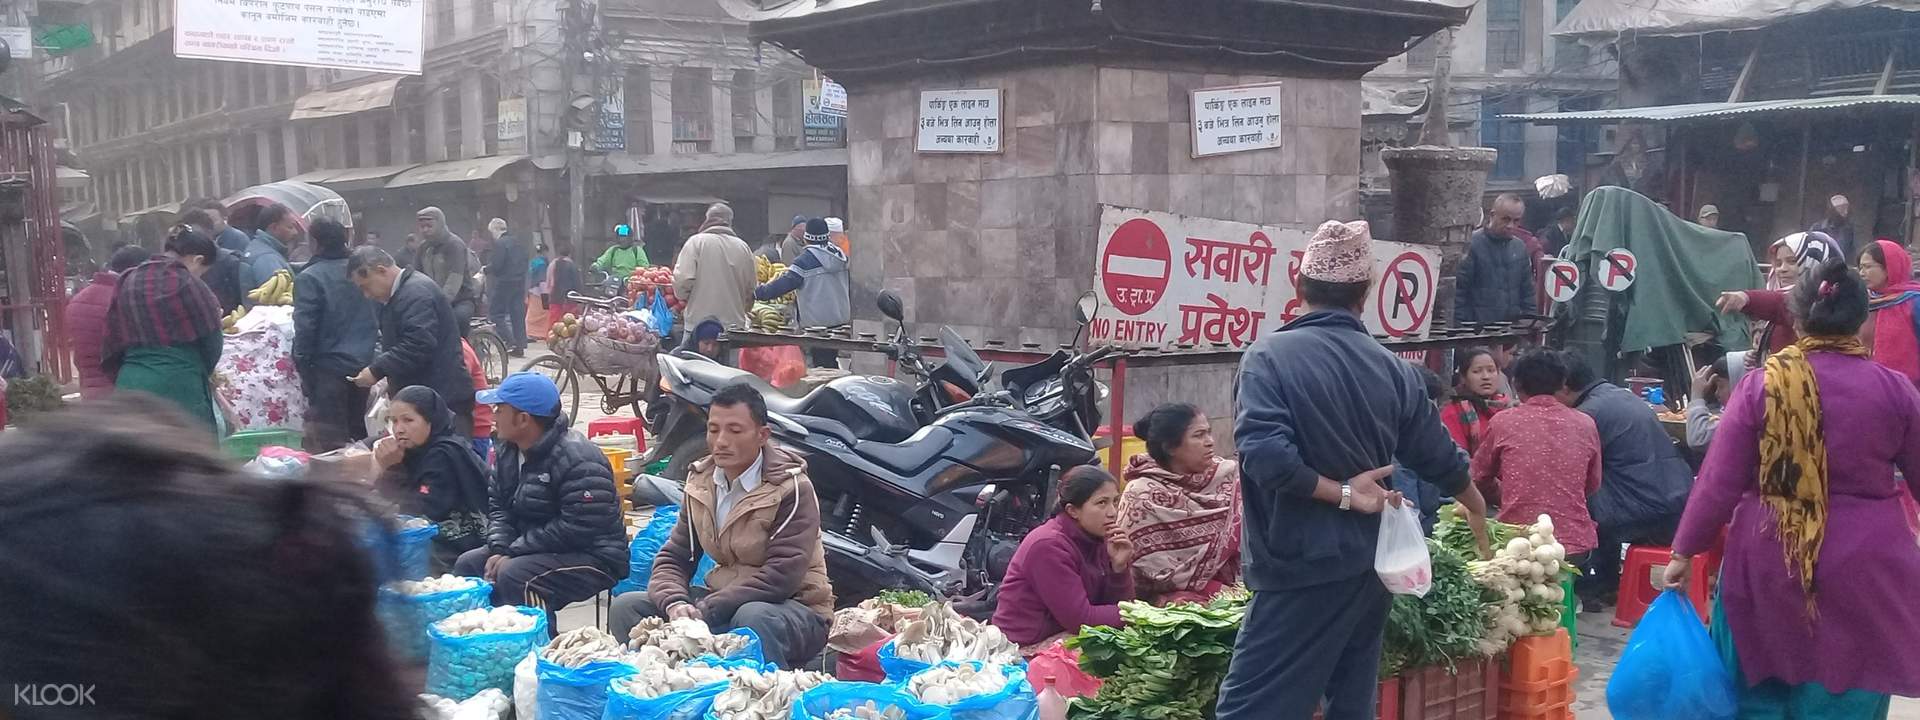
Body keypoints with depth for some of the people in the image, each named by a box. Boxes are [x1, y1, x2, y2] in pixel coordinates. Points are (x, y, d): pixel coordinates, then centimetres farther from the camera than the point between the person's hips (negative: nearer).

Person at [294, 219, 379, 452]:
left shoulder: (308, 278, -11)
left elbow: (305, 328, -14)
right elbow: (381, 317, 11)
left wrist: (303, 367, -6)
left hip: (330, 368, -6)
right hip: (366, 363, 6)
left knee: (328, 441, -1)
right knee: (360, 432, 16)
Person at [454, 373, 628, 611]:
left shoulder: (578, 461, -22)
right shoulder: (507, 452, 7)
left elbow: (576, 529, -27)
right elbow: (498, 506, 10)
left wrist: (512, 552, -21)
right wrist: (500, 550, -10)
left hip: (592, 558, -9)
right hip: (534, 551, 9)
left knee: (514, 575, -29)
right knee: (468, 564, -1)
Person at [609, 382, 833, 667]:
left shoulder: (791, 488, -15)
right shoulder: (701, 481, 6)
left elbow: (782, 574, -24)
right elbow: (673, 557, 5)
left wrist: (704, 611, -26)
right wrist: (675, 603, -19)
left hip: (793, 605, -6)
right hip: (724, 600, 6)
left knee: (753, 618, -40)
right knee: (627, 606, -7)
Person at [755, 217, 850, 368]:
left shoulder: (806, 260, -15)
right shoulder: (839, 255, 6)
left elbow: (785, 283, -20)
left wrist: (756, 293, -16)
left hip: (817, 321, -7)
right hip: (841, 318, 7)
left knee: (821, 362, -1)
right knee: (831, 360, 17)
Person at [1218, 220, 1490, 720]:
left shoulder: (1271, 356, -13)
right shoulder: (1392, 368, 4)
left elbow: (1265, 456, -26)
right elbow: (1439, 456, 15)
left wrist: (1341, 493, -12)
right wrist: (1477, 510, 34)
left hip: (1301, 570, -6)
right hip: (1368, 566, 6)